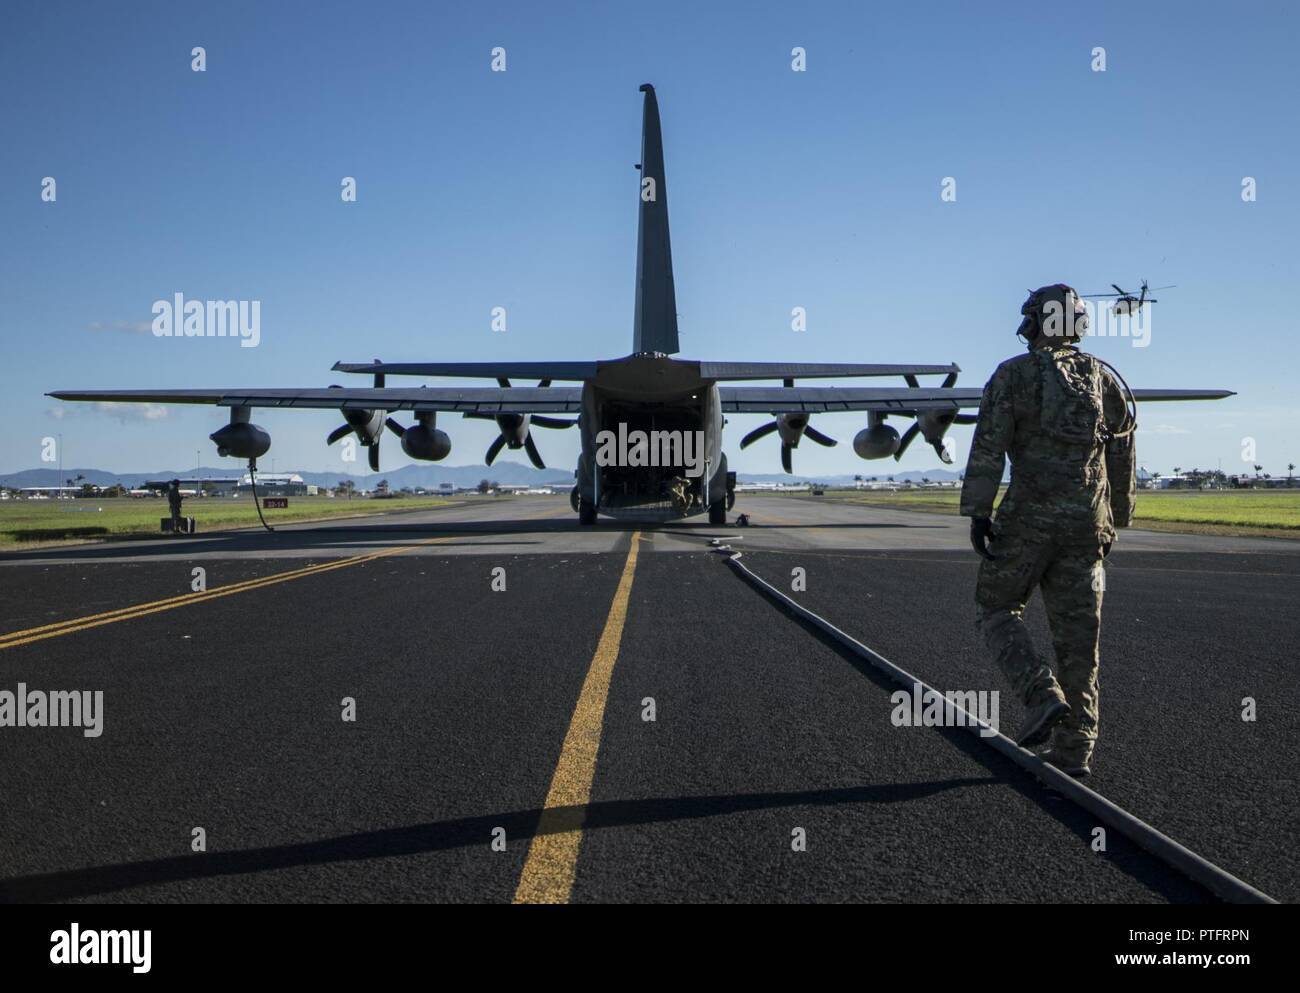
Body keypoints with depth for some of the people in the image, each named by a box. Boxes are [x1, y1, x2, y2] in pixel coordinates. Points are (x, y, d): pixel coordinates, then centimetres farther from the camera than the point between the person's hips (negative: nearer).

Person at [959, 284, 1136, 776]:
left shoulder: (1013, 375, 0)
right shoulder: (1104, 378, 13)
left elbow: (988, 447, -11)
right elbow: (1122, 456, 16)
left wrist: (978, 513, -12)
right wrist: (1116, 518, 26)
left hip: (1028, 516, -4)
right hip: (1086, 523, 4)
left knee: (996, 609, 12)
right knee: (1076, 634, 7)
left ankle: (1043, 697, -8)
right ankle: (1072, 749, 10)